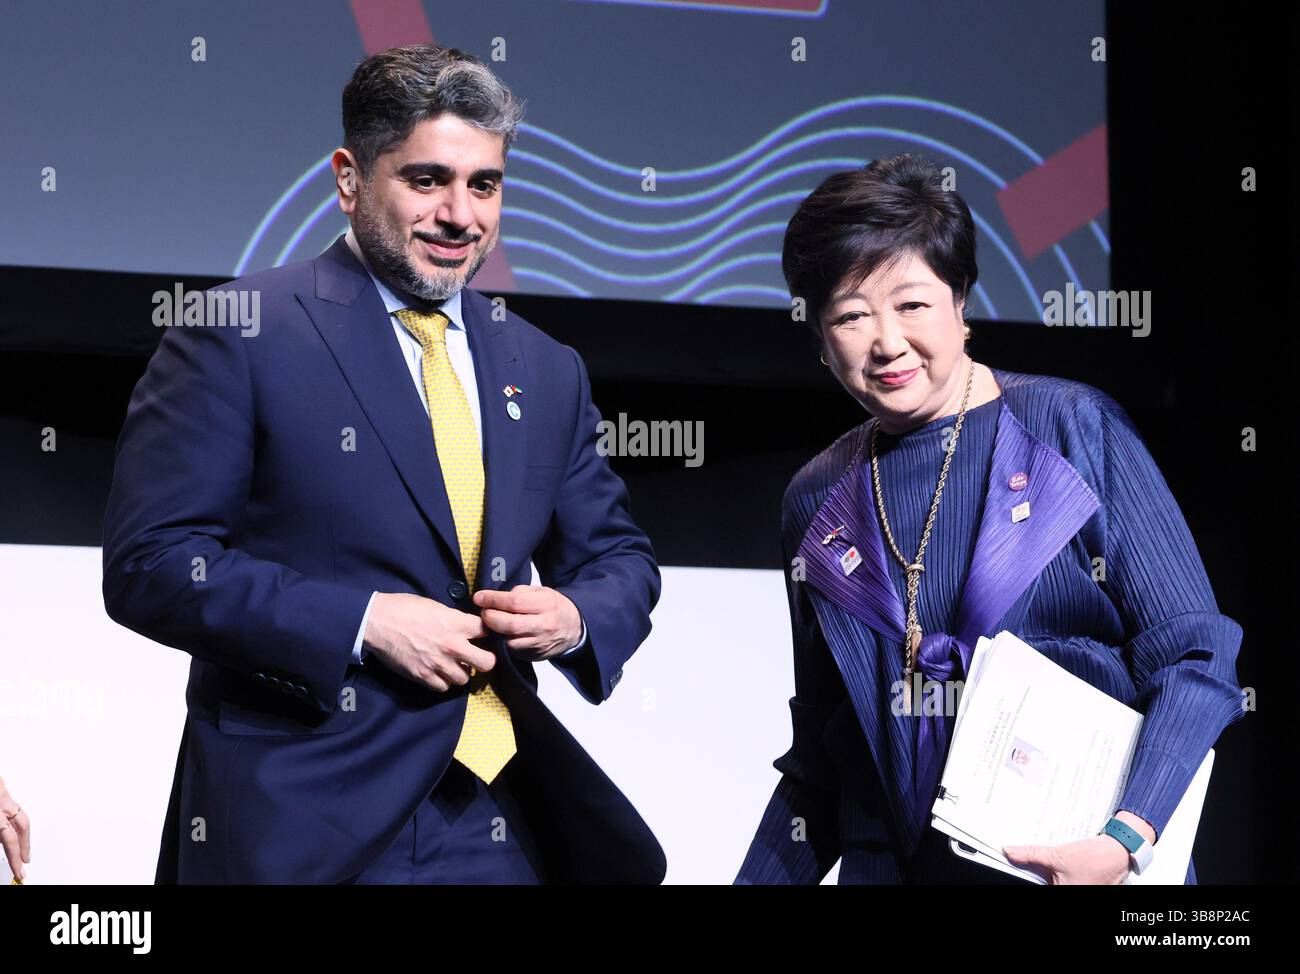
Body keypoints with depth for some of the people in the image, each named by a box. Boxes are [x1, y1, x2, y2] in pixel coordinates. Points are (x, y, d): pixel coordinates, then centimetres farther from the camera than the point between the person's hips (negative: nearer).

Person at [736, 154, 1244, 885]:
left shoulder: (1075, 428, -6)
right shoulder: (817, 501, 5)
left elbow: (1194, 659, -10)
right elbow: (819, 764, 12)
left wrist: (1128, 838, -22)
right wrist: (761, 880, 2)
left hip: (1084, 860, -3)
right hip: (894, 865, 3)